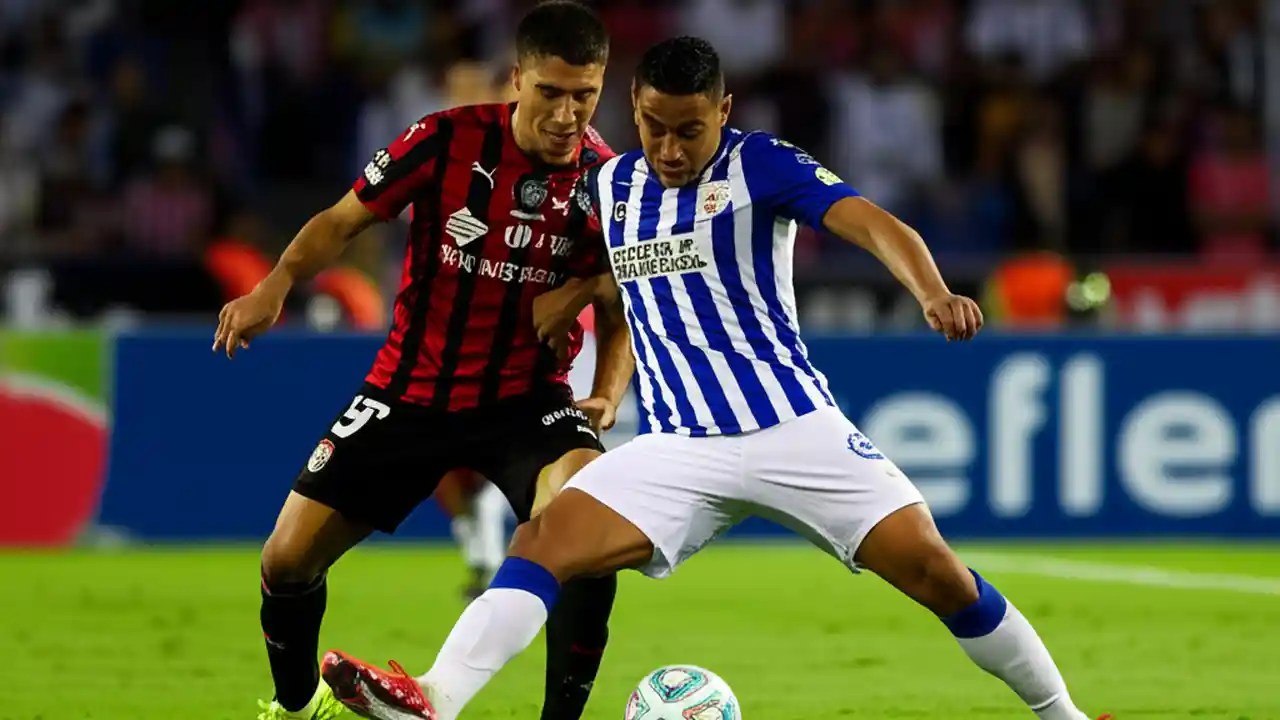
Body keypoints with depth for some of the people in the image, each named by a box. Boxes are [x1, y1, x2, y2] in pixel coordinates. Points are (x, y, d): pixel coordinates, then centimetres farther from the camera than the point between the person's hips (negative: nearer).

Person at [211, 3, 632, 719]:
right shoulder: (448, 140, -14)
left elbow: (618, 312, 1)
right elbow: (344, 221, -5)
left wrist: (607, 396, -17)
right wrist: (276, 285, -22)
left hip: (527, 400, -1)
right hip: (412, 390, 1)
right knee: (289, 560, 4)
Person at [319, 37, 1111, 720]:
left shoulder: (760, 164, -6)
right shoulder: (614, 183, 9)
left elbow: (873, 223, -21)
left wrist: (934, 292, -40)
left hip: (795, 428, -3)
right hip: (680, 448, 4)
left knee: (933, 570, -11)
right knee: (543, 540, -18)